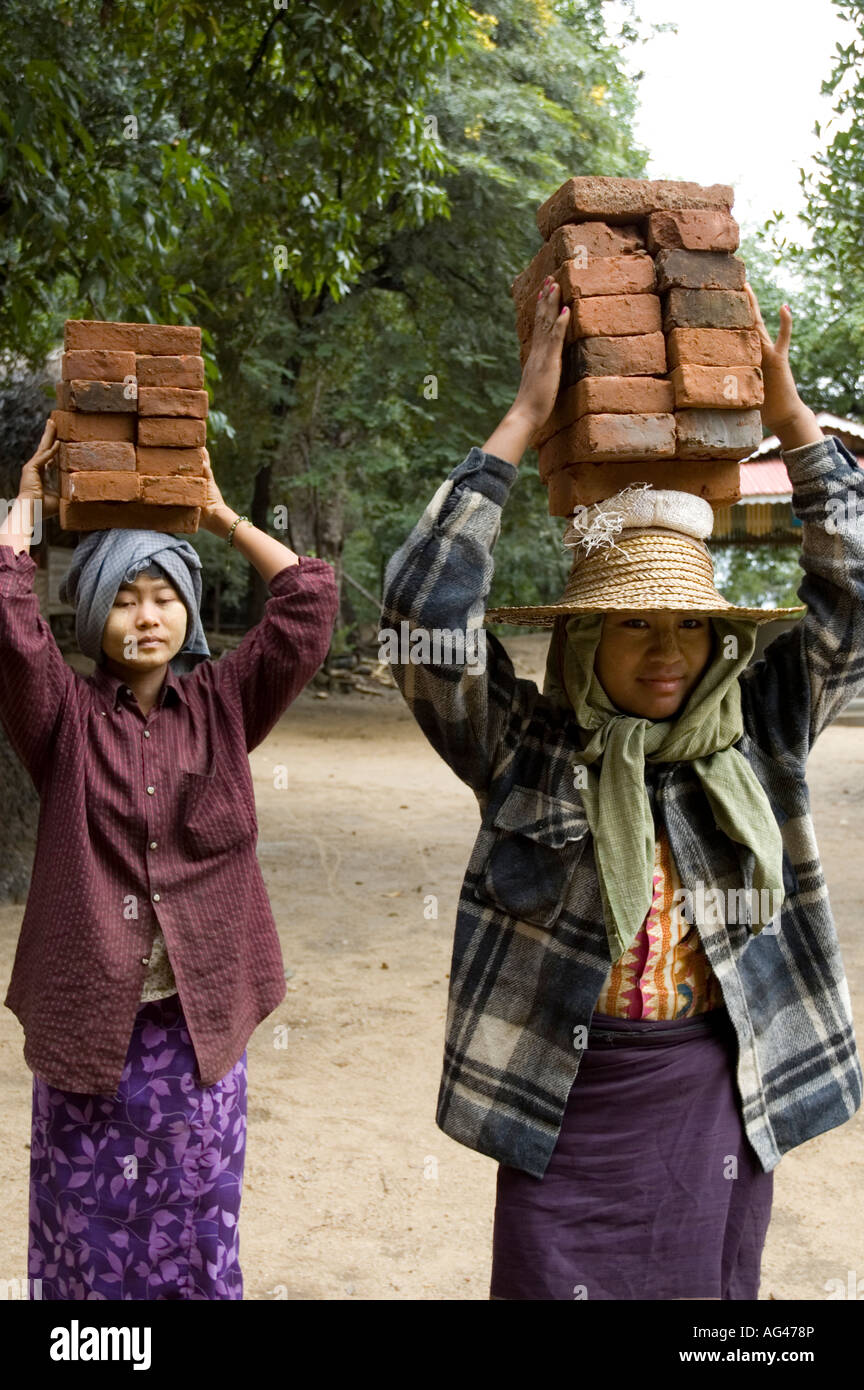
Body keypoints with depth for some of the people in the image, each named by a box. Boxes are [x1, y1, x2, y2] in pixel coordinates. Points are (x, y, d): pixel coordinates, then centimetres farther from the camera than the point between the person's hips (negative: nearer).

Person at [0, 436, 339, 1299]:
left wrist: (223, 518, 5)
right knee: (88, 1226, 12)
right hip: (87, 1016, -1)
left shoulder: (223, 705, 3)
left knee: (195, 1222, 15)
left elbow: (310, 598, -3)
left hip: (200, 1018, 2)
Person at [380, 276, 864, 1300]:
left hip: (723, 1097, 3)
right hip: (566, 1095, -2)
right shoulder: (523, 747, -7)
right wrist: (521, 421, -18)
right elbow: (425, 613, -18)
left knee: (709, 1281, 17)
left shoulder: (753, 738, 1)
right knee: (557, 1278, 9)